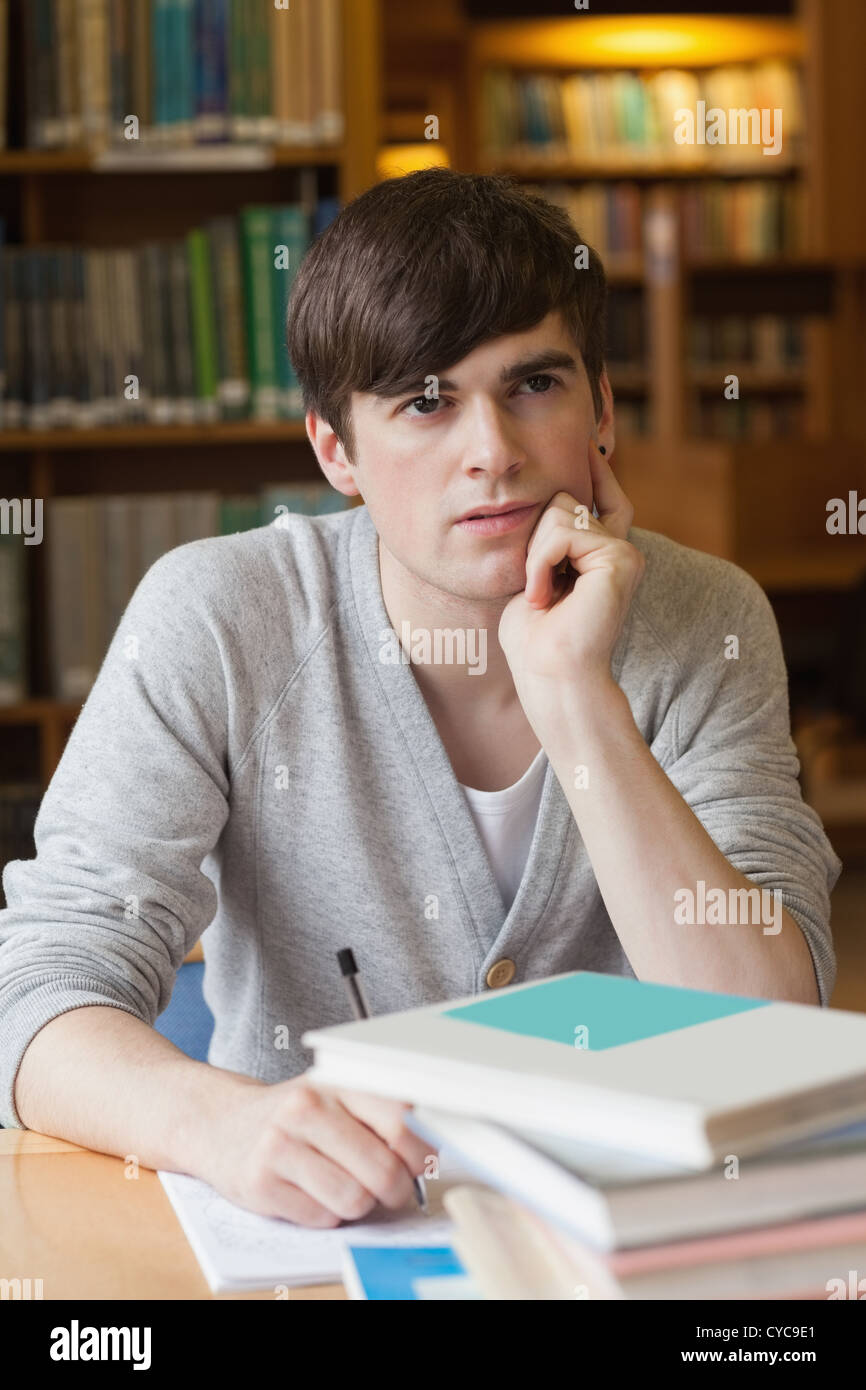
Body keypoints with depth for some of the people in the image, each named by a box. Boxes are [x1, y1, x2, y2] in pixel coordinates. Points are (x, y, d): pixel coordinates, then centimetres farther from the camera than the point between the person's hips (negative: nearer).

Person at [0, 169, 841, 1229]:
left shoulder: (701, 626, -5)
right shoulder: (217, 622, -10)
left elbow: (766, 1041, -15)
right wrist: (220, 1117, -36)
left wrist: (574, 693, -23)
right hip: (302, 1225, -1)